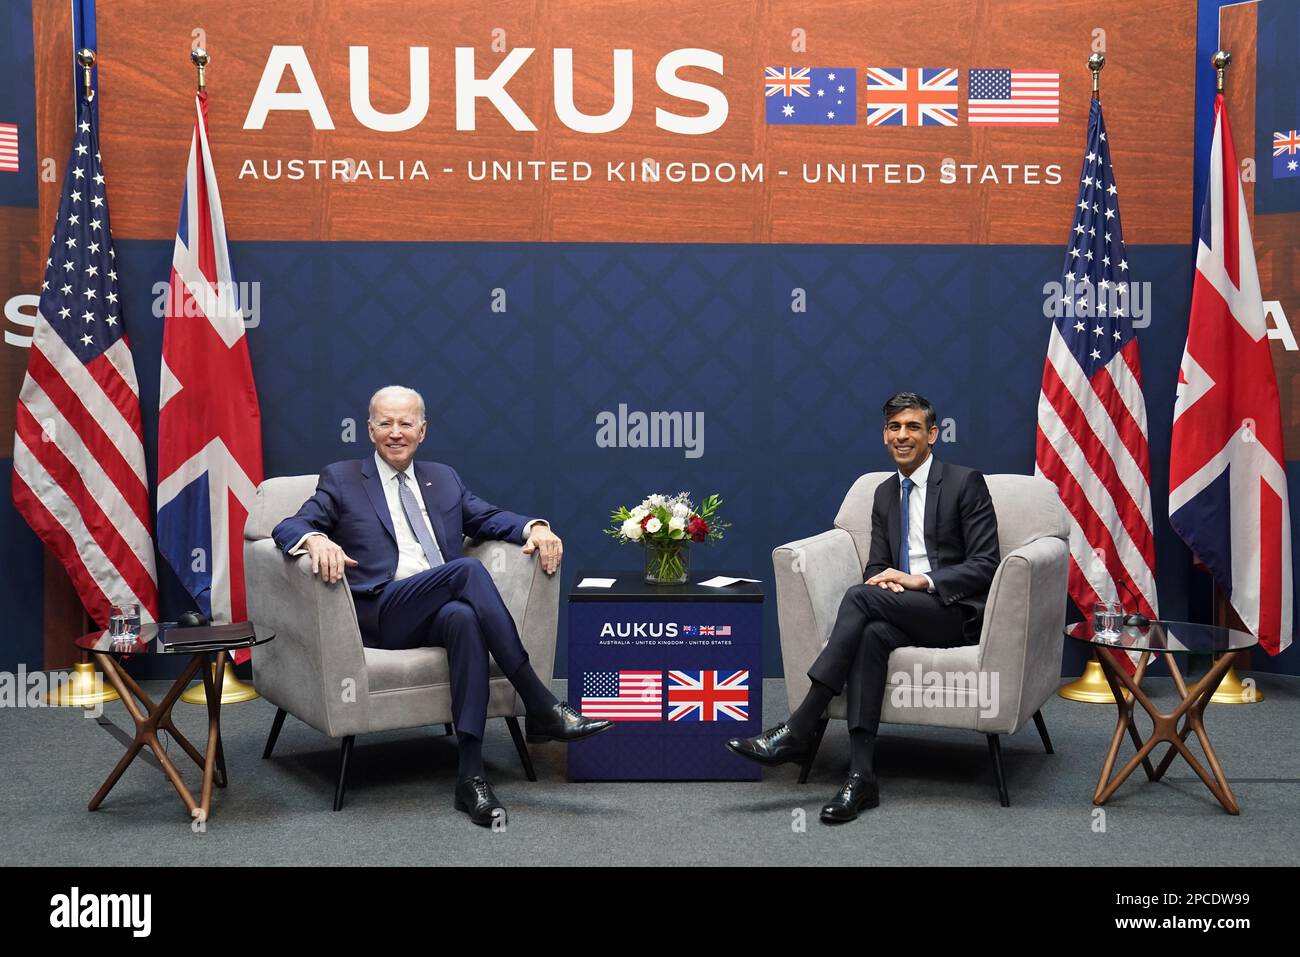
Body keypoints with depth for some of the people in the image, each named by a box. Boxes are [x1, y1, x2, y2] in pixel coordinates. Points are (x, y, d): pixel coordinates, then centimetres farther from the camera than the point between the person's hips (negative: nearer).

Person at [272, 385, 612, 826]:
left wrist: (535, 527, -4)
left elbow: (488, 517, 19)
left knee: (465, 618, -36)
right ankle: (541, 707, -32)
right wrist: (316, 539, -23)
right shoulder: (341, 479, 13)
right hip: (381, 615, -3)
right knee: (468, 568, -31)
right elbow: (288, 527, 2)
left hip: (443, 609, 3)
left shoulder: (444, 478, 25)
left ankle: (470, 776, -38)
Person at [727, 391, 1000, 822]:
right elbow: (876, 564, 17)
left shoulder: (965, 482, -2)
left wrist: (921, 580, -20)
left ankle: (798, 730, -31)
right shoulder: (885, 493, 17)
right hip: (902, 612, 5)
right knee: (872, 635, -33)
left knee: (860, 596, -30)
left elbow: (985, 565, -8)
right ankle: (860, 776, -36)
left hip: (955, 612, -5)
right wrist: (885, 580, -8)